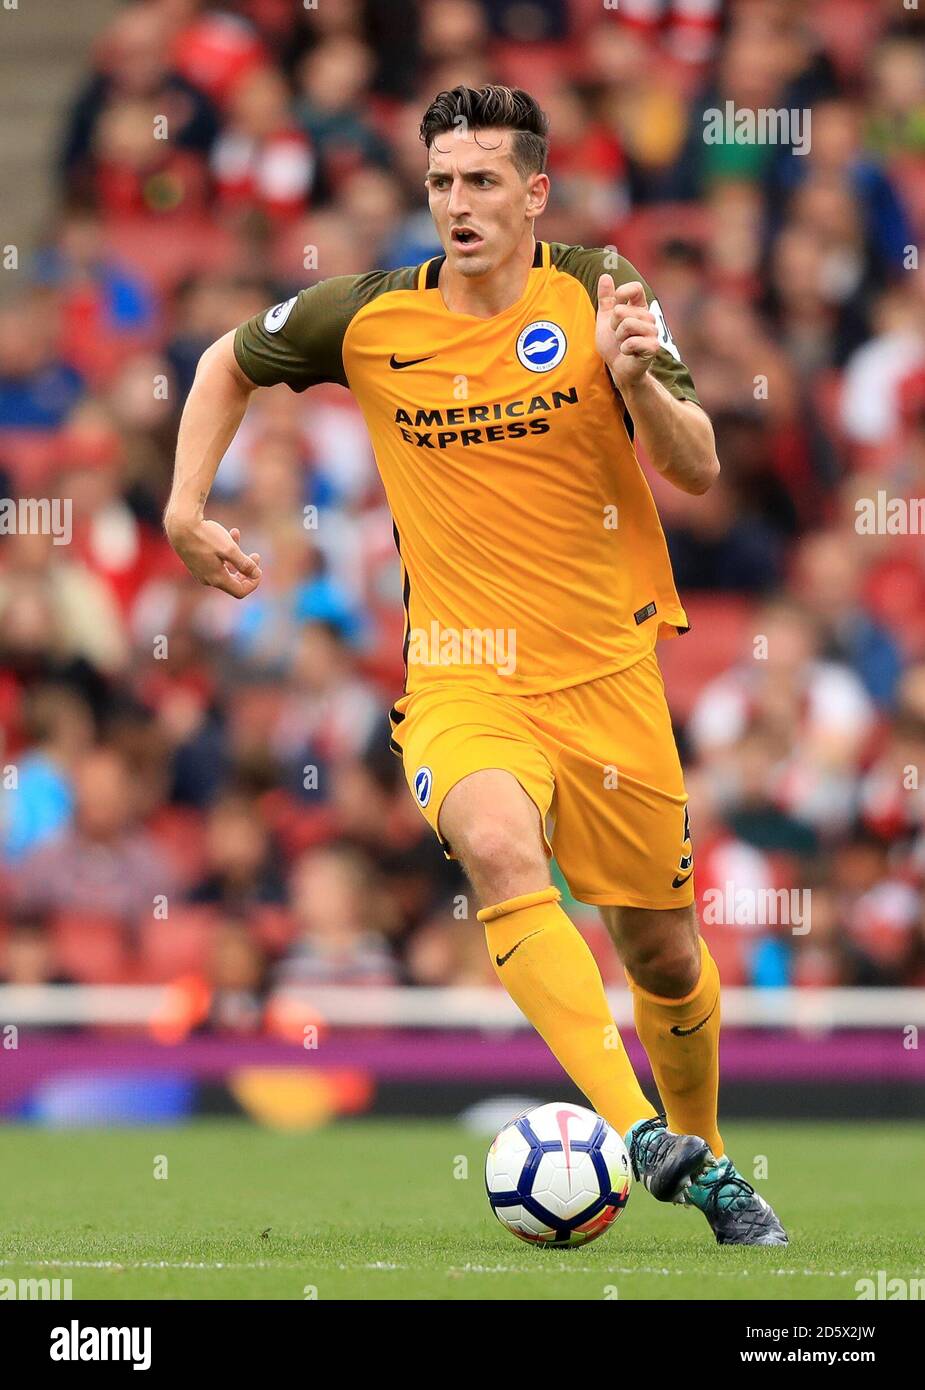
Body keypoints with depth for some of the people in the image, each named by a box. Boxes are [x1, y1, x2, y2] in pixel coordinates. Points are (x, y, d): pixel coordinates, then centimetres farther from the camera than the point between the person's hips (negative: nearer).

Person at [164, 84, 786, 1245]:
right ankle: (632, 1131, -40)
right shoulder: (371, 319, -1)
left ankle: (702, 1159, 36)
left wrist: (635, 382, -27)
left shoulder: (598, 296, -3)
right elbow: (229, 363, 17)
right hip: (459, 676, -1)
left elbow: (699, 471, -9)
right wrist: (186, 510, 8)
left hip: (605, 669, 1)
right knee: (499, 850, -32)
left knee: (662, 950, 10)